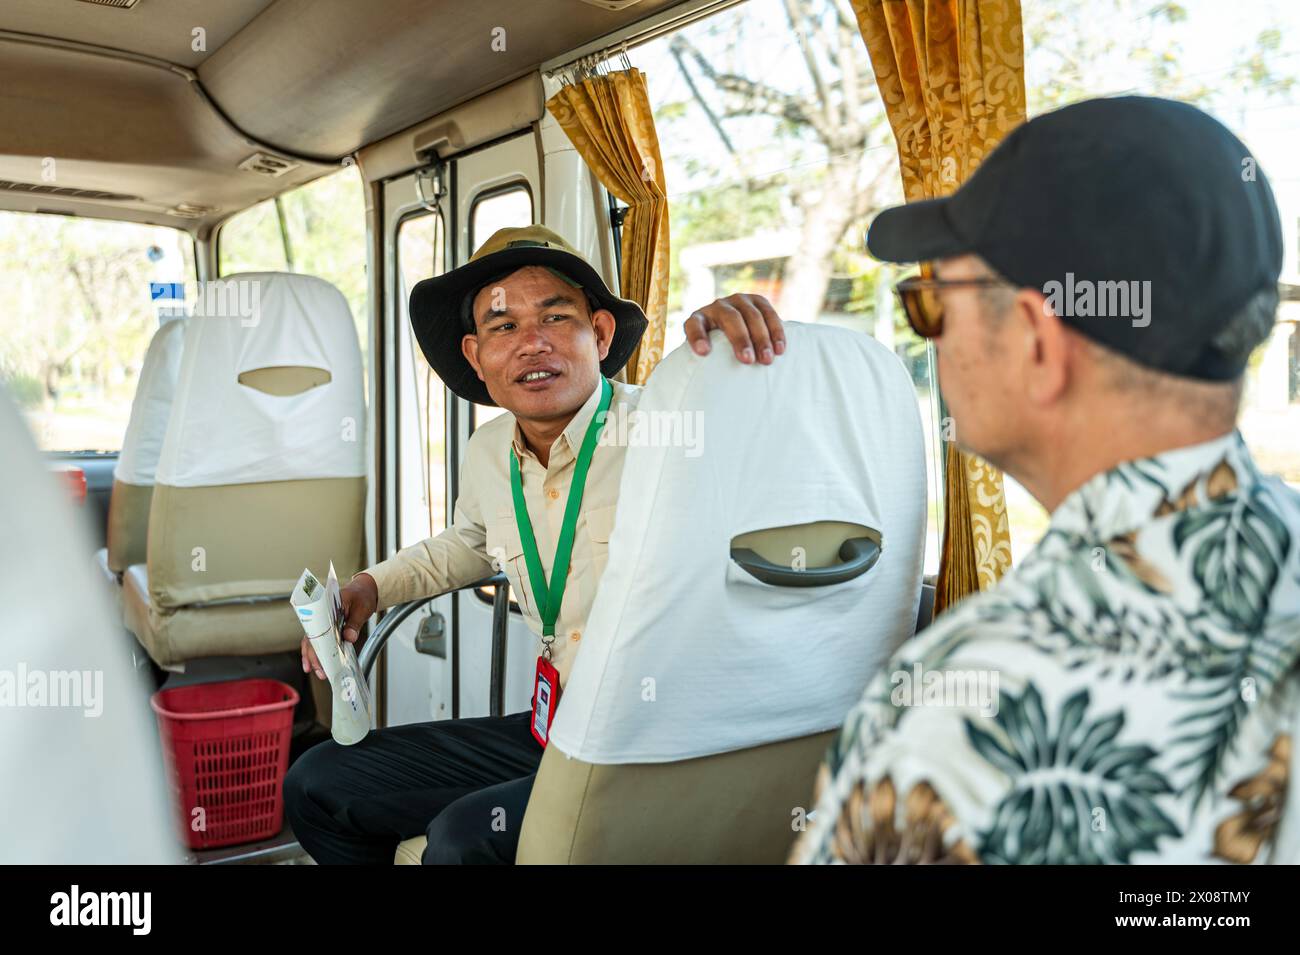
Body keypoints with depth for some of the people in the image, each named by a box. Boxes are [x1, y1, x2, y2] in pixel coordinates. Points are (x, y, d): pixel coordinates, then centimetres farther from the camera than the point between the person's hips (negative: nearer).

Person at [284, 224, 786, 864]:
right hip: (553, 732, 7)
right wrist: (371, 585, 16)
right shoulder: (487, 453, 5)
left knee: (464, 837, -31)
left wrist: (734, 325, -41)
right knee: (316, 786, 10)